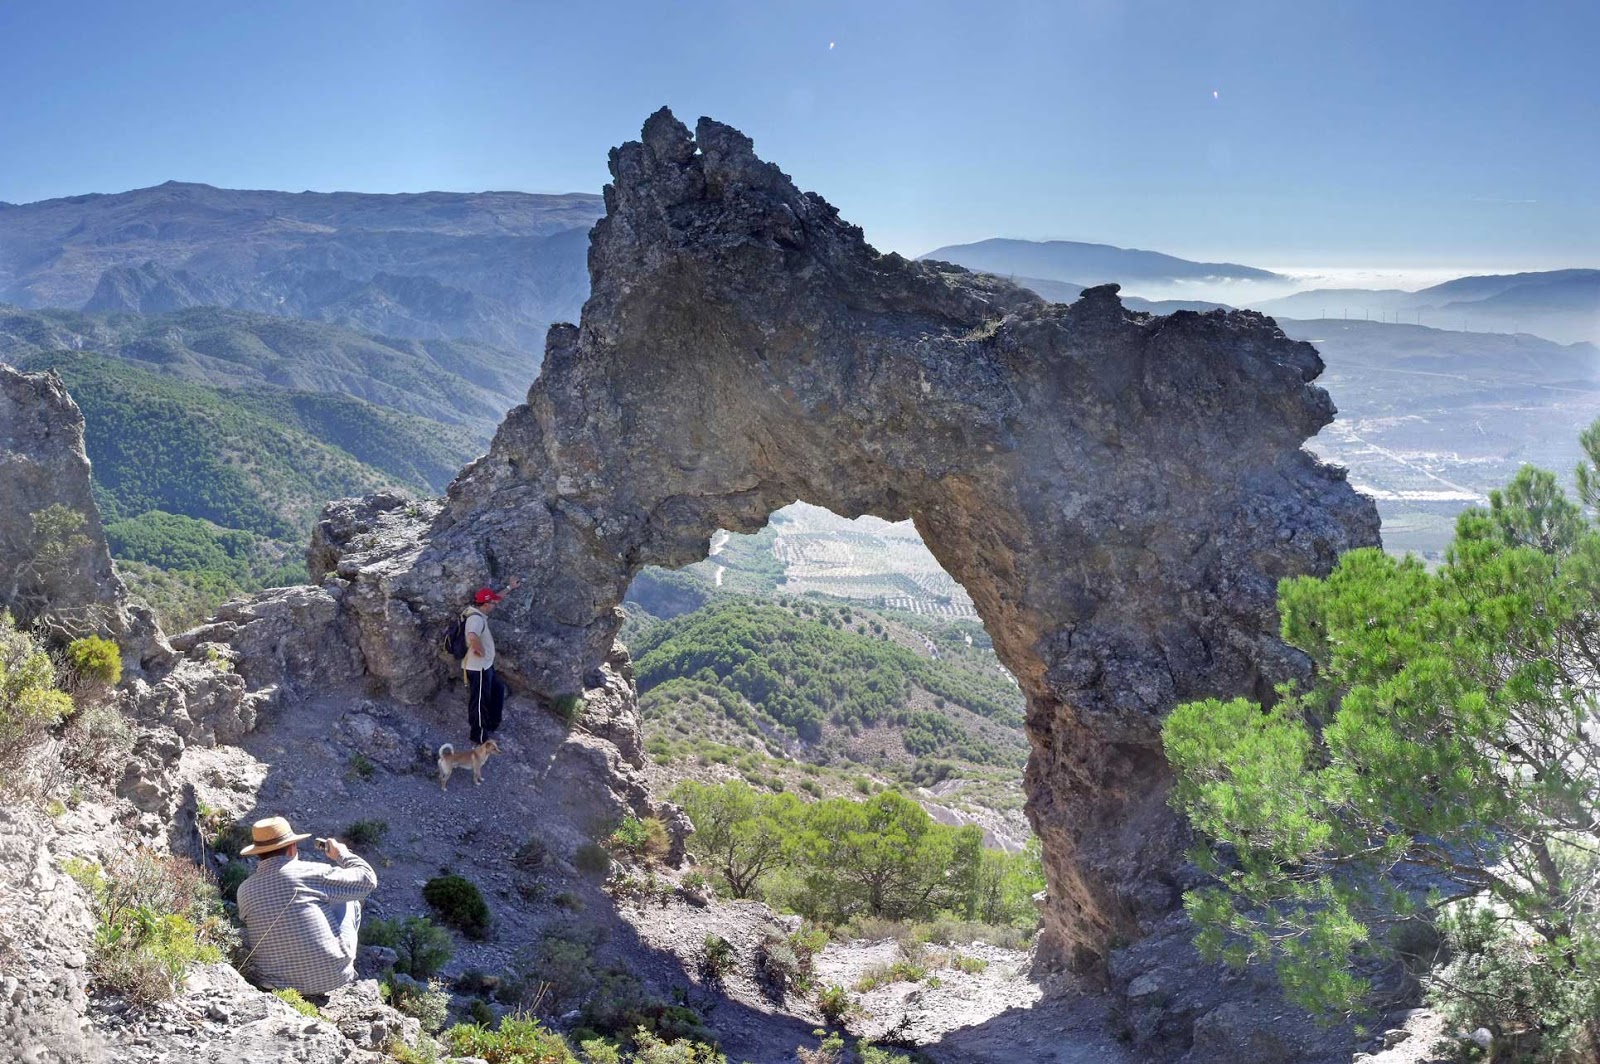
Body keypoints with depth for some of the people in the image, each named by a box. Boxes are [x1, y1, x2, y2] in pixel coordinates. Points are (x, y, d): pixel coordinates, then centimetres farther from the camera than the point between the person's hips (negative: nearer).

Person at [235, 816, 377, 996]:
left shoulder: (244, 890, -2)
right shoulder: (311, 873, -13)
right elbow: (367, 879, -3)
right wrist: (342, 854, 15)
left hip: (275, 985, 4)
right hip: (331, 977, -4)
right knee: (349, 901, 19)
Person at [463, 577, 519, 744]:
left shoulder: (479, 613, 3)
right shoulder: (476, 618, -28)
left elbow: (495, 599, 23)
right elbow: (472, 637, -50)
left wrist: (510, 587, 30)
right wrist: (480, 650, -32)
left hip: (485, 666, 10)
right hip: (478, 668, -10)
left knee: (498, 690, 25)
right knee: (480, 701, 6)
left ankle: (491, 724, 38)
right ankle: (478, 735, 22)